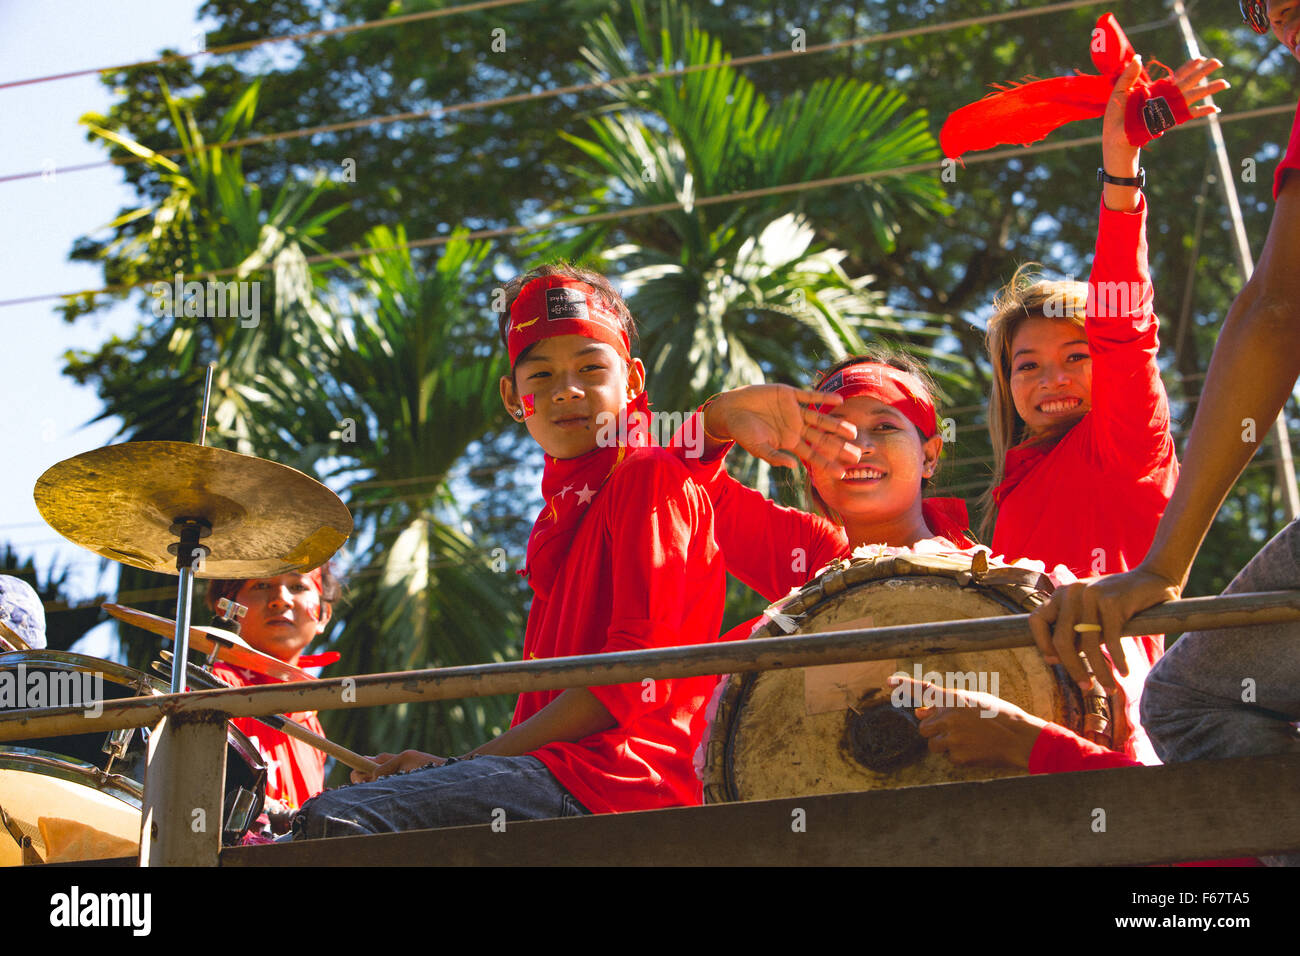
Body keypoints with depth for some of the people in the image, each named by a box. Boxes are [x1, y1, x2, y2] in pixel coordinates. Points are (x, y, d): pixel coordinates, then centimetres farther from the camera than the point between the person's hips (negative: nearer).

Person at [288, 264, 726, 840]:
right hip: (563, 767, 10)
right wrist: (448, 769, 10)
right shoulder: (565, 509, 25)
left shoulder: (650, 476, -4)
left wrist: (490, 754, -12)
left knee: (337, 820, -24)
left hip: (616, 778, -10)